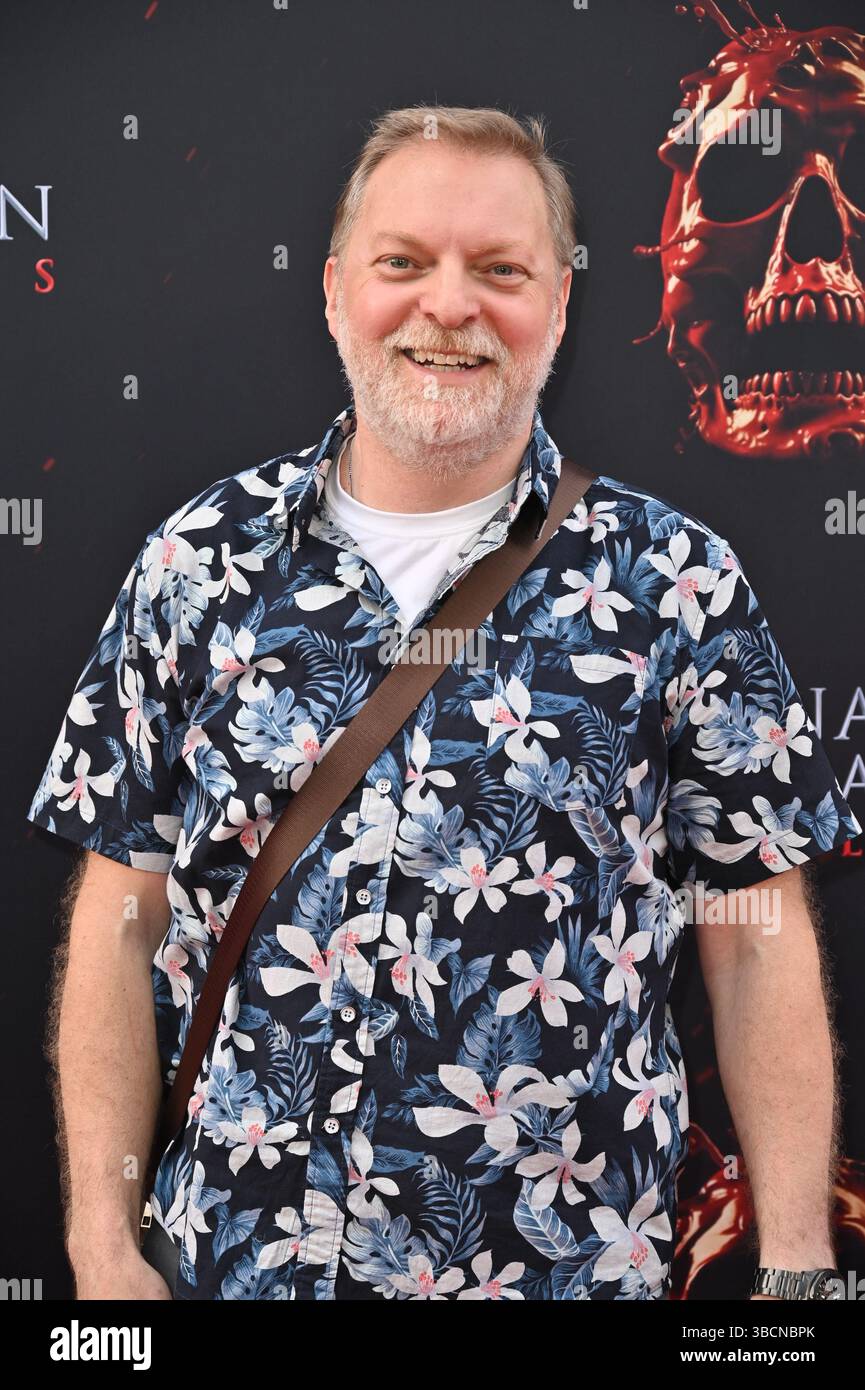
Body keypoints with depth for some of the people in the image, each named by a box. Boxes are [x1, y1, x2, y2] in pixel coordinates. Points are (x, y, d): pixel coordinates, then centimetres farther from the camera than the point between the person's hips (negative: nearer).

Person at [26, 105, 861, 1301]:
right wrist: (104, 1245, -3)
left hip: (574, 1256, -1)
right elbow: (123, 921, 0)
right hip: (236, 1249, 2)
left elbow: (757, 939, -4)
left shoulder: (674, 577, -7)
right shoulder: (200, 562, -3)